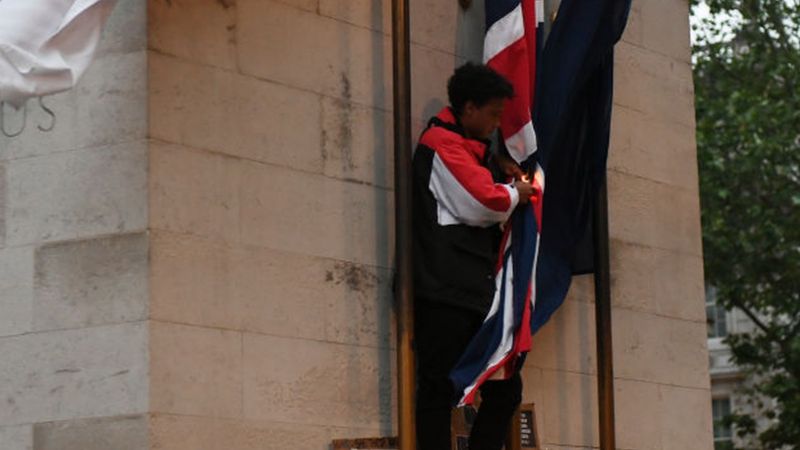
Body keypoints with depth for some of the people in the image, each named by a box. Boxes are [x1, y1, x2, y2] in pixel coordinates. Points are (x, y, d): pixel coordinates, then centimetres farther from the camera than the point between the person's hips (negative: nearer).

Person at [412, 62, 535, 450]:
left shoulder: (467, 148, 24)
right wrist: (515, 194, 6)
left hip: (476, 291, 10)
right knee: (439, 392, -11)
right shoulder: (442, 142, -6)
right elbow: (486, 202, -15)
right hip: (446, 291, -10)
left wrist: (500, 170, 15)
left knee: (505, 389, 7)